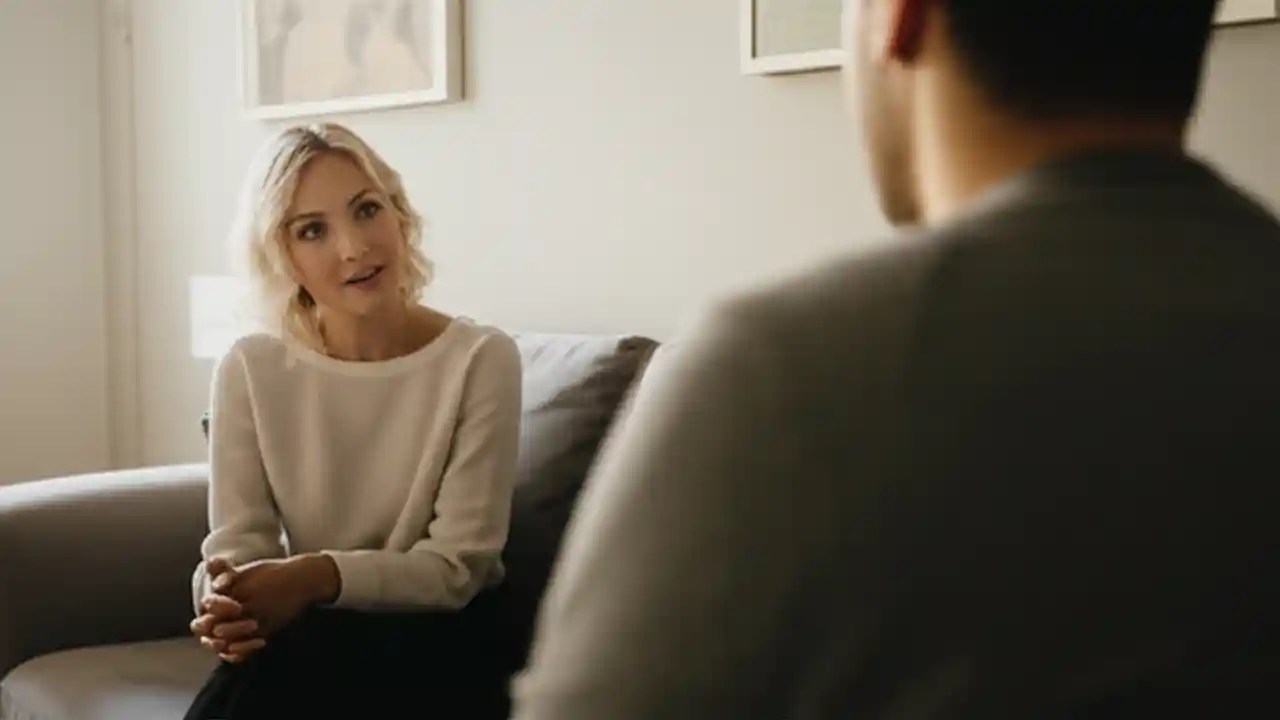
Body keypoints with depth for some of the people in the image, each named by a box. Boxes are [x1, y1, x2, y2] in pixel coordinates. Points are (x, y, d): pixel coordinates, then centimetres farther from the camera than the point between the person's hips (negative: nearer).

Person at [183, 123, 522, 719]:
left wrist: (321, 577, -29)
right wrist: (227, 600, -28)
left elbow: (458, 565, -13)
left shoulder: (480, 359, -11)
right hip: (301, 635, 3)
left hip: (437, 636, -2)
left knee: (297, 650, -31)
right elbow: (236, 541, -3)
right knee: (253, 646, -30)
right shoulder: (250, 369, -1)